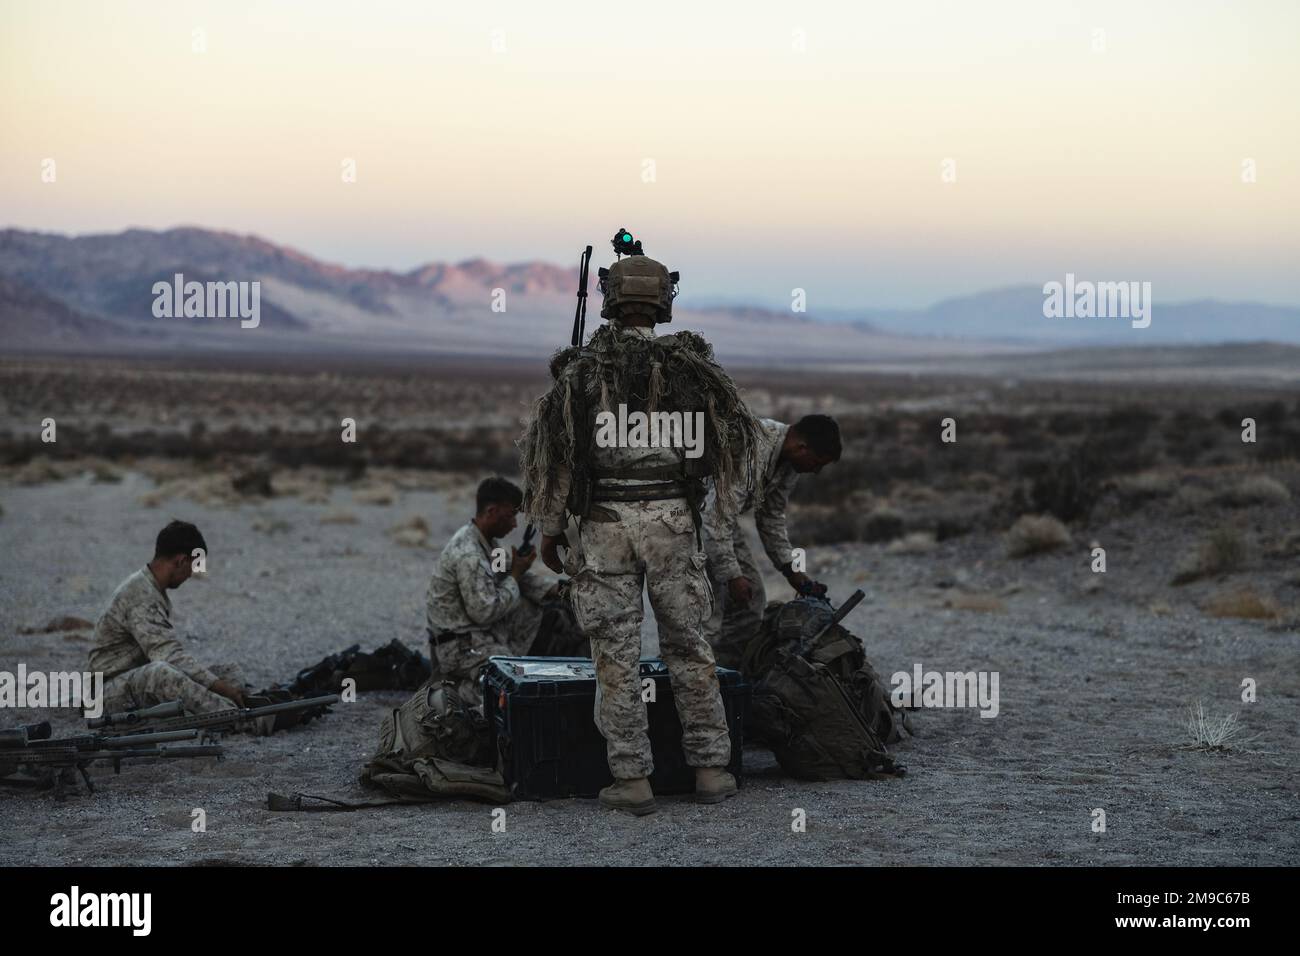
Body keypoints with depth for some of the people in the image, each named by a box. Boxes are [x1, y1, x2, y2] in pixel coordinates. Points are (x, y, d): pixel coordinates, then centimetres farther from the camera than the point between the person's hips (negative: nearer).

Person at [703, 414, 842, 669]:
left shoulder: (789, 458, -4)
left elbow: (771, 515, 10)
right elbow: (718, 518, -33)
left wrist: (789, 567, 7)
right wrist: (732, 575, -29)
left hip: (723, 516, 9)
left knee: (750, 598, 8)